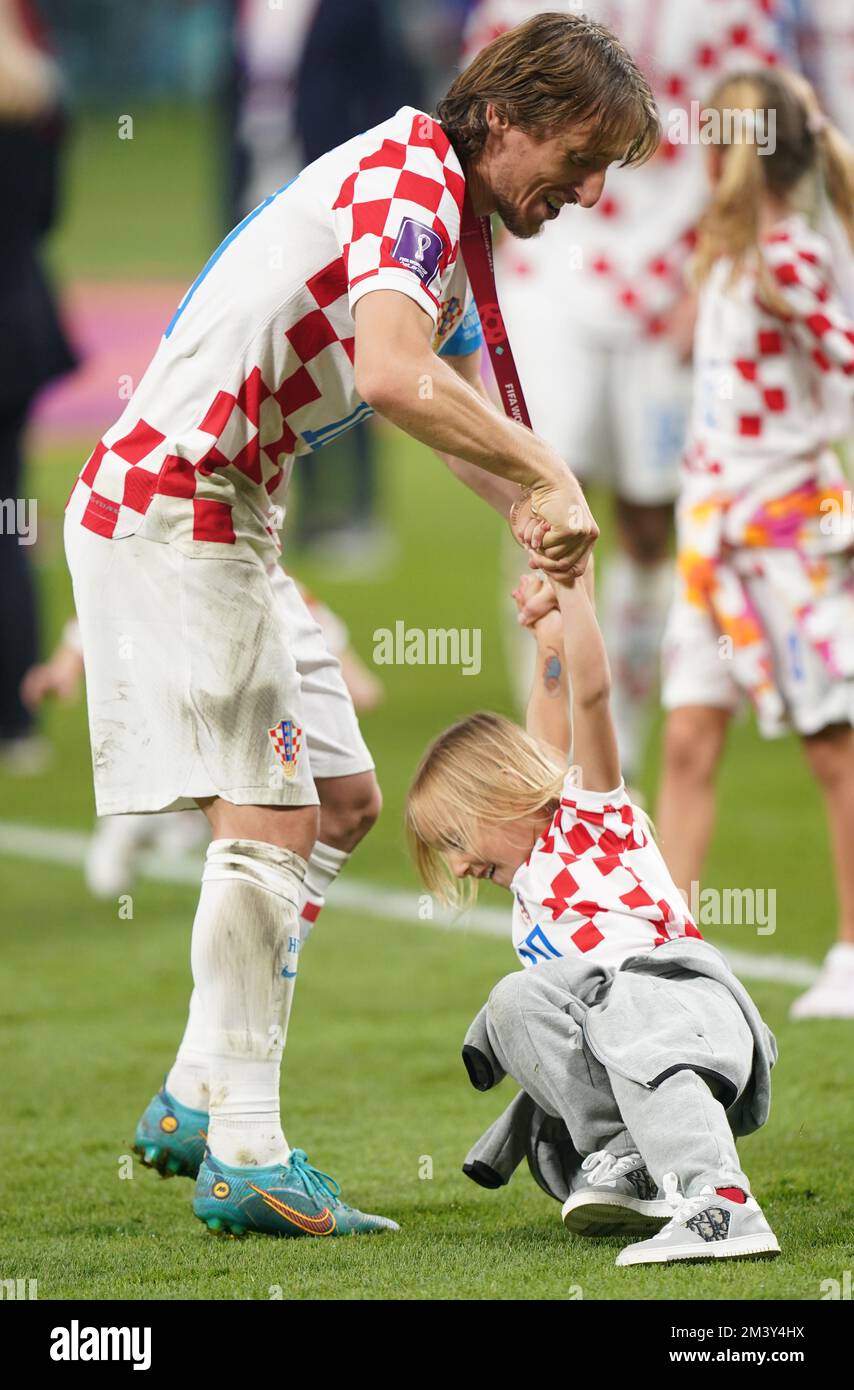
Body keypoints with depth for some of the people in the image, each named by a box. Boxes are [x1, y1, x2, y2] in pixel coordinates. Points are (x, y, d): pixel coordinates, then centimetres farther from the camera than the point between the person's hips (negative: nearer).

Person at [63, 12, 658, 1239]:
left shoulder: (442, 221, 17)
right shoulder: (410, 179, -16)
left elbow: (469, 417, 25)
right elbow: (389, 376, -34)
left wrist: (551, 533, 9)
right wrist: (547, 475, -24)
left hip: (226, 521, 11)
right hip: (175, 510, -11)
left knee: (343, 799, 13)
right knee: (269, 819, -11)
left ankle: (198, 1099, 16)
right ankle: (245, 1159, -9)